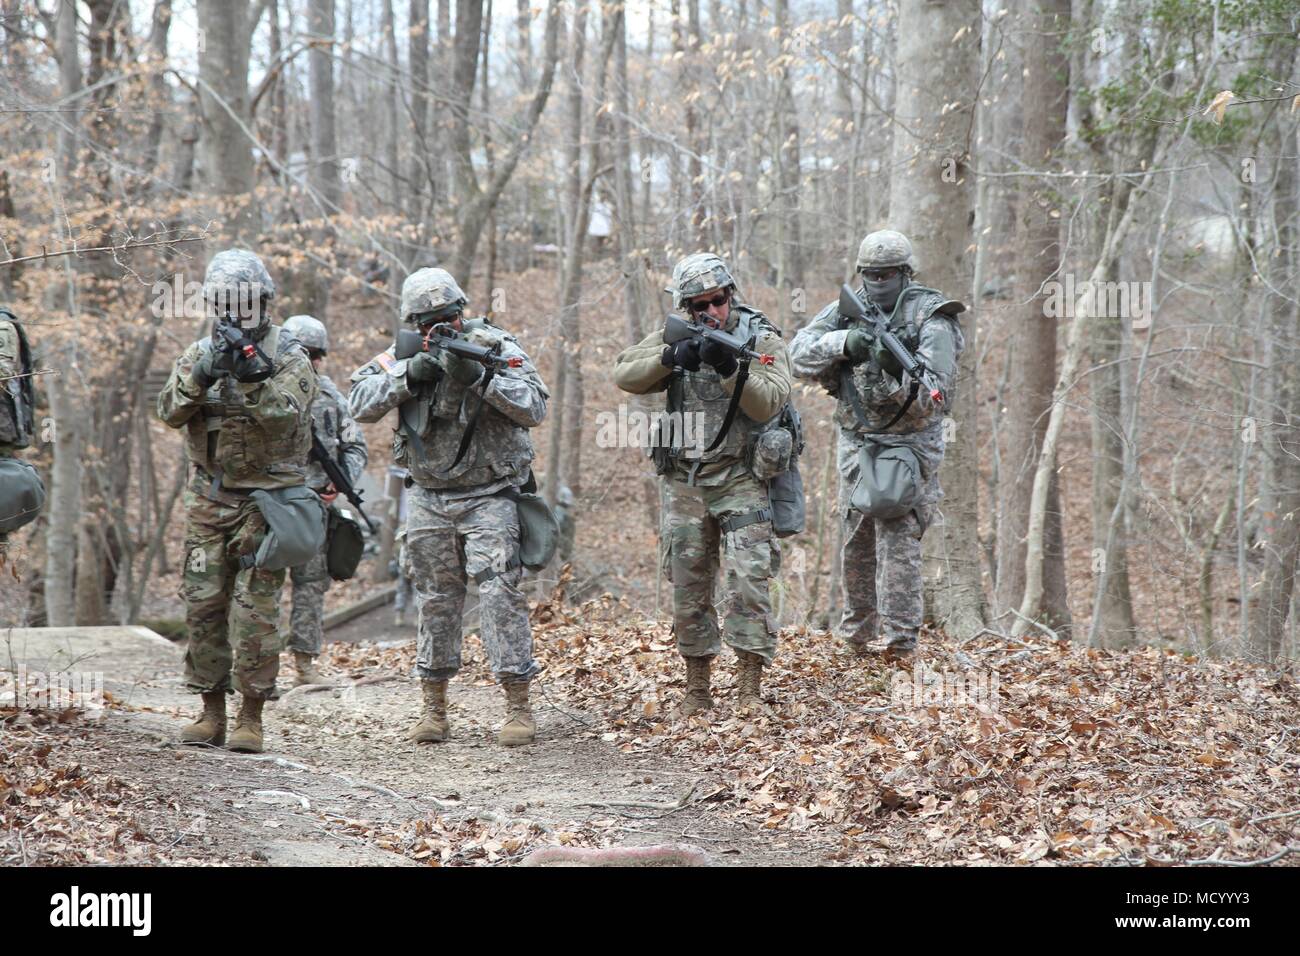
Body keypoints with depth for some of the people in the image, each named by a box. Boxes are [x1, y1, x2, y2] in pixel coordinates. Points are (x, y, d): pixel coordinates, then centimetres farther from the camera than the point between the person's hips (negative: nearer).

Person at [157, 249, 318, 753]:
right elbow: (170, 410, -5)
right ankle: (211, 713, 11)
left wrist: (253, 375, -30)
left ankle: (251, 718, -3)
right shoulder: (199, 353, 8)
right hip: (210, 498, 4)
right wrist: (202, 374, -22)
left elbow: (285, 416, -17)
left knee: (255, 610, -8)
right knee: (203, 605, 3)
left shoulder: (289, 357, -3)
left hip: (267, 498, -4)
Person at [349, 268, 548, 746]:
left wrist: (480, 377, -28)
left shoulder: (496, 347, -7)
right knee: (435, 600, 8)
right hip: (428, 498, 4)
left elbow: (534, 407, -17)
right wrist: (408, 376, -20)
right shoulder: (404, 353, 3)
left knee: (499, 591, -13)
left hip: (488, 496, -3)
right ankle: (434, 708, 16)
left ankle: (518, 707, -11)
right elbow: (361, 403, -6)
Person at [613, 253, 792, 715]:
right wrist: (669, 359, -23)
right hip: (684, 483, 3)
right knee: (688, 588, 7)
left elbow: (768, 404, -16)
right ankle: (697, 688, 17)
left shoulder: (763, 339, -4)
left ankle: (750, 688, -10)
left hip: (741, 482, -3)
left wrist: (728, 367, -30)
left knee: (748, 581, -13)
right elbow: (625, 375, -7)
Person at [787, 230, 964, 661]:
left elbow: (933, 393, -19)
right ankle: (858, 635, 24)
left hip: (908, 443, -5)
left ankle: (897, 639, -16)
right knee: (857, 544, 12)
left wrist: (895, 372, -37)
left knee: (898, 541, -15)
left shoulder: (932, 320, -11)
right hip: (857, 443, 5)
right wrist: (845, 343, -24)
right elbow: (801, 353, -8)